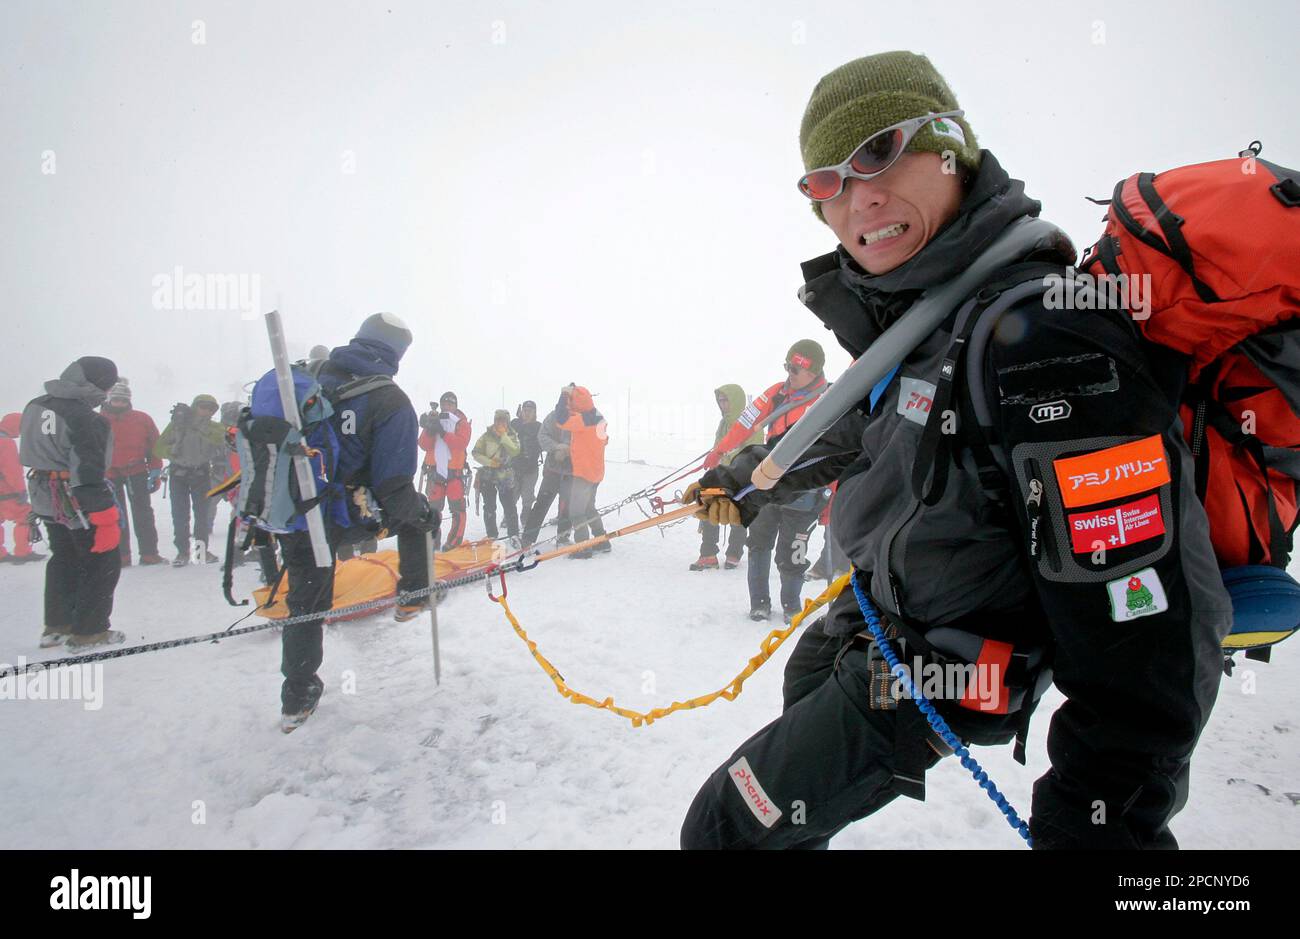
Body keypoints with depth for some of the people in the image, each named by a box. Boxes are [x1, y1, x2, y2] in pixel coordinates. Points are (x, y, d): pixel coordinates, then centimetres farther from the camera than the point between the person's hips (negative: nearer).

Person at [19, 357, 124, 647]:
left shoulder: (35, 407, 5)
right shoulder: (86, 420, -23)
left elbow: (30, 453, 15)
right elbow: (89, 474, -25)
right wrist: (106, 520, -22)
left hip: (45, 500, 9)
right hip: (78, 503, -9)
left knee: (64, 560, 22)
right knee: (103, 563, 4)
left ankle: (57, 626, 29)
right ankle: (88, 631, 8)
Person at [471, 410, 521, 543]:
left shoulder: (512, 436, 0)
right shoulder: (487, 436, -3)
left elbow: (515, 452, -16)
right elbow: (476, 453, -2)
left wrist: (503, 436, -19)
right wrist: (489, 462, -16)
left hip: (506, 476, 0)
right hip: (488, 475, 0)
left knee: (509, 506, -3)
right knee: (489, 507, 5)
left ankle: (514, 534, 5)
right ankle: (491, 536, 16)